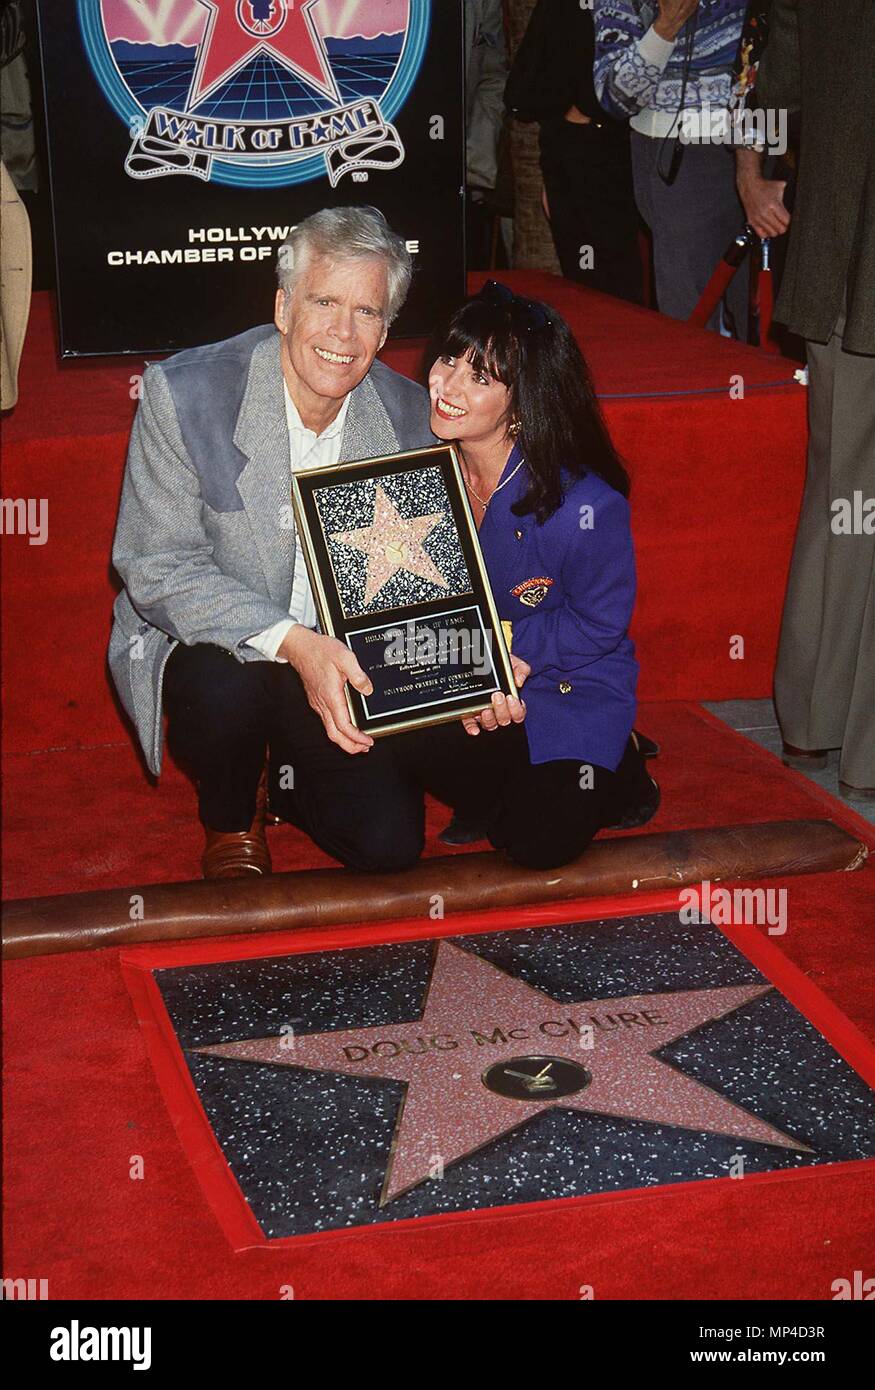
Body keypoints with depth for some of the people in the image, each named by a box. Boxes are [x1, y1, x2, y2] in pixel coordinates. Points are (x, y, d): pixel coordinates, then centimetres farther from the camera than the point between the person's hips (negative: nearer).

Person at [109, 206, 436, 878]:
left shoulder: (409, 415, -6)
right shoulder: (183, 393, -18)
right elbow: (156, 570, -20)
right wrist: (292, 642, -33)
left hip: (342, 661, 3)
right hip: (202, 647, -2)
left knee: (389, 845, -14)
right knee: (227, 689, -36)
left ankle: (291, 773, 21)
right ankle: (231, 820, 0)